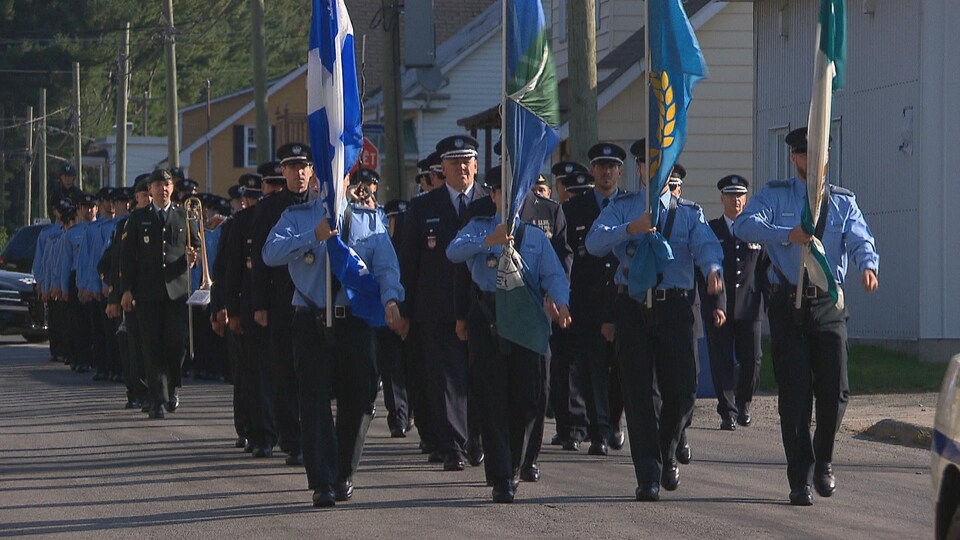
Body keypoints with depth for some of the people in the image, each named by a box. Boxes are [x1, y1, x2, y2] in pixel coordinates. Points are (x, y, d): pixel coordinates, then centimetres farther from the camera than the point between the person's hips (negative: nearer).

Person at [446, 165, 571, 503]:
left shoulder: (536, 236, 17)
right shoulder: (479, 229, 11)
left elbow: (554, 275, 4)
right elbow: (454, 252, -10)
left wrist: (560, 303, -16)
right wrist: (488, 241, -26)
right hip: (488, 319, -2)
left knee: (528, 399, 2)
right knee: (494, 399, -4)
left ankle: (512, 466, 23)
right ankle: (501, 480, -3)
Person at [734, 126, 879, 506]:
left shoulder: (843, 202, 11)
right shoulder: (774, 196, 5)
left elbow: (861, 240, -5)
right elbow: (744, 225, -14)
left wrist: (867, 265, -29)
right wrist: (787, 234, -31)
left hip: (829, 306, 2)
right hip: (788, 306, -2)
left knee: (835, 390, -2)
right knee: (794, 393, -3)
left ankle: (823, 461, 23)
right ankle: (800, 479, 3)